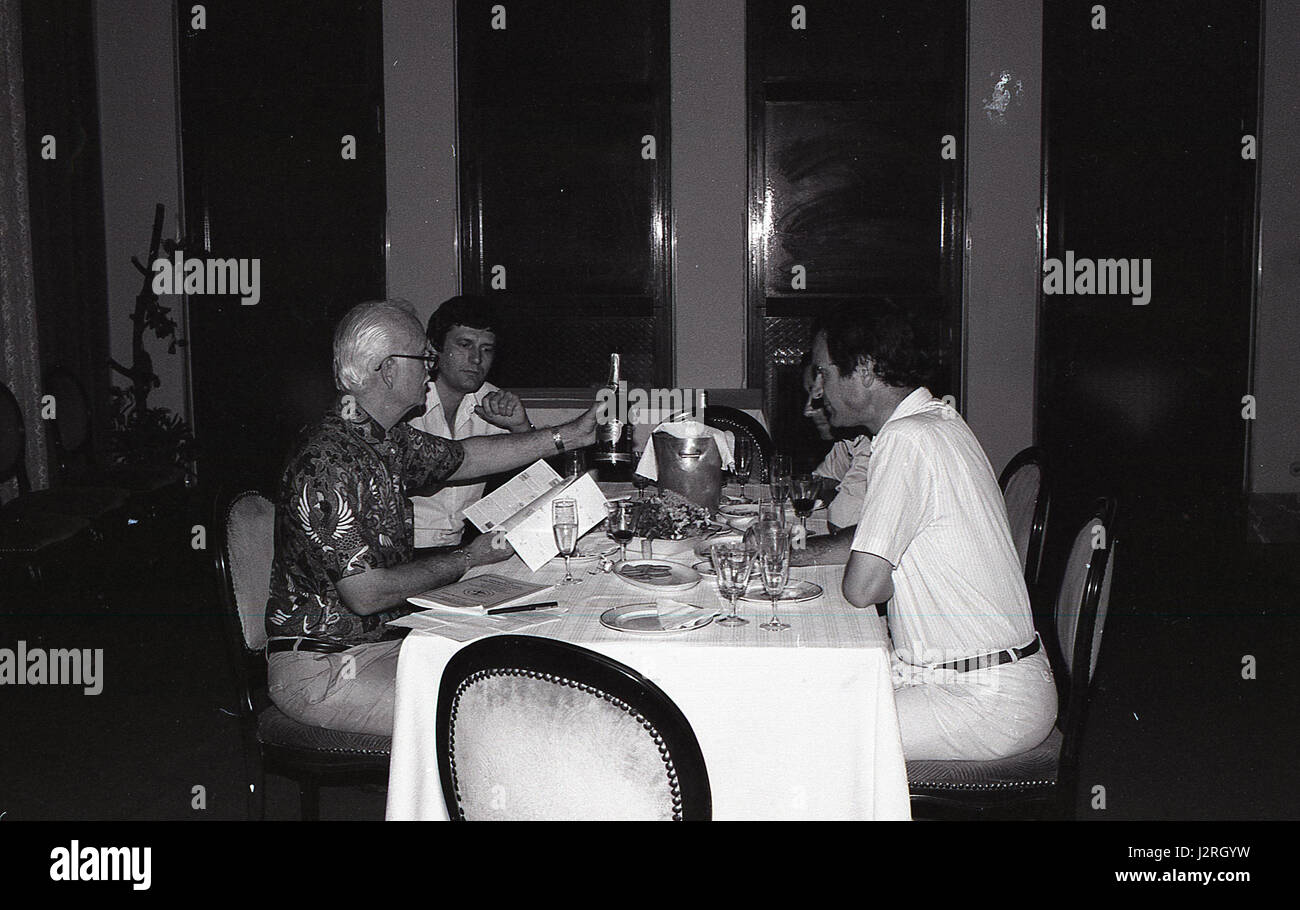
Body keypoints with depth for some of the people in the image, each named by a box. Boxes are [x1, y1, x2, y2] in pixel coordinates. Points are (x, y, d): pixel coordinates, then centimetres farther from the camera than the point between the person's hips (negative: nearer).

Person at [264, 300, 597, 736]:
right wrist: (469, 558, -14)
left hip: (383, 639, 10)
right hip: (320, 671, -10)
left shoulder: (385, 438, 6)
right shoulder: (326, 463, -24)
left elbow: (464, 456, 23)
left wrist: (570, 435, 20)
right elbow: (366, 594, -25)